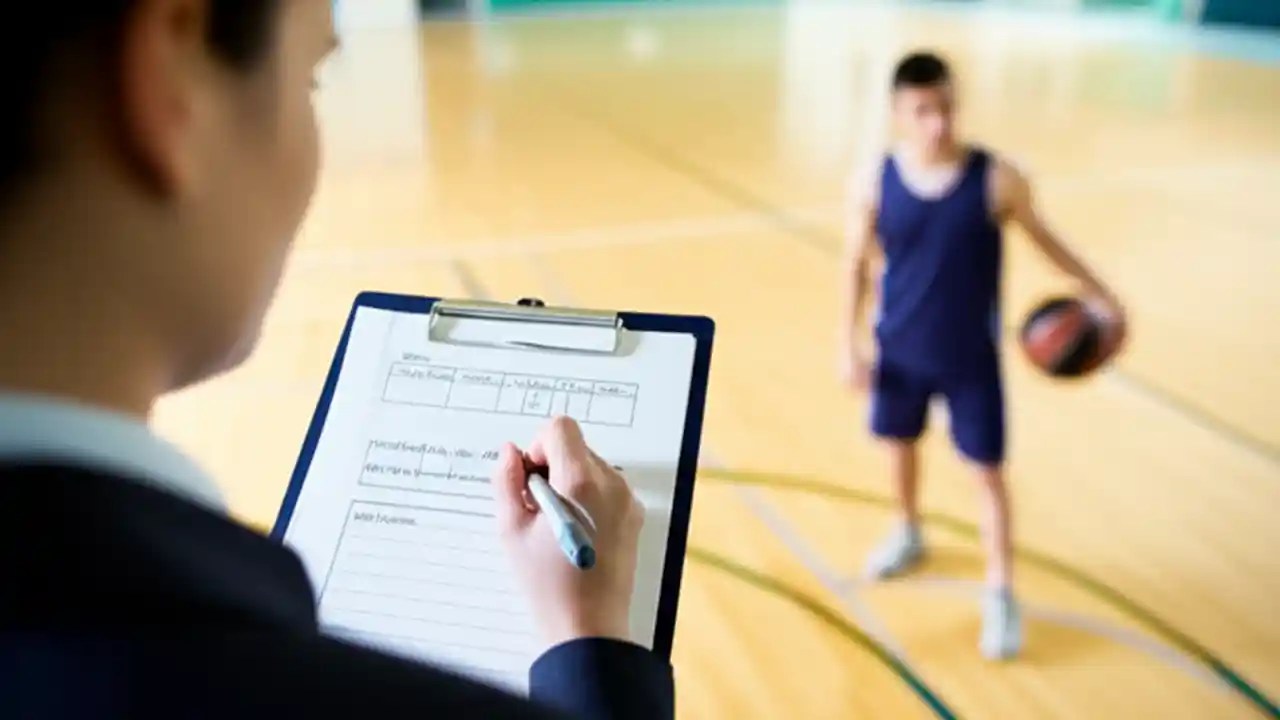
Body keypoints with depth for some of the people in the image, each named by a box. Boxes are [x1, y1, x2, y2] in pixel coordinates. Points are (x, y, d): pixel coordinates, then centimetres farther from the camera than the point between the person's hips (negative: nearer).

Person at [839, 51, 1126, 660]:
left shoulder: (997, 179, -17)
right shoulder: (872, 184, -13)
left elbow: (1042, 237, 1)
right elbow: (858, 264, -1)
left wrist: (1097, 295, 3)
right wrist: (850, 344, -3)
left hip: (973, 357, -2)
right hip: (900, 351, 2)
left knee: (988, 471, 5)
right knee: (899, 444, 21)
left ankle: (1000, 594, 22)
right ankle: (910, 534, 50)